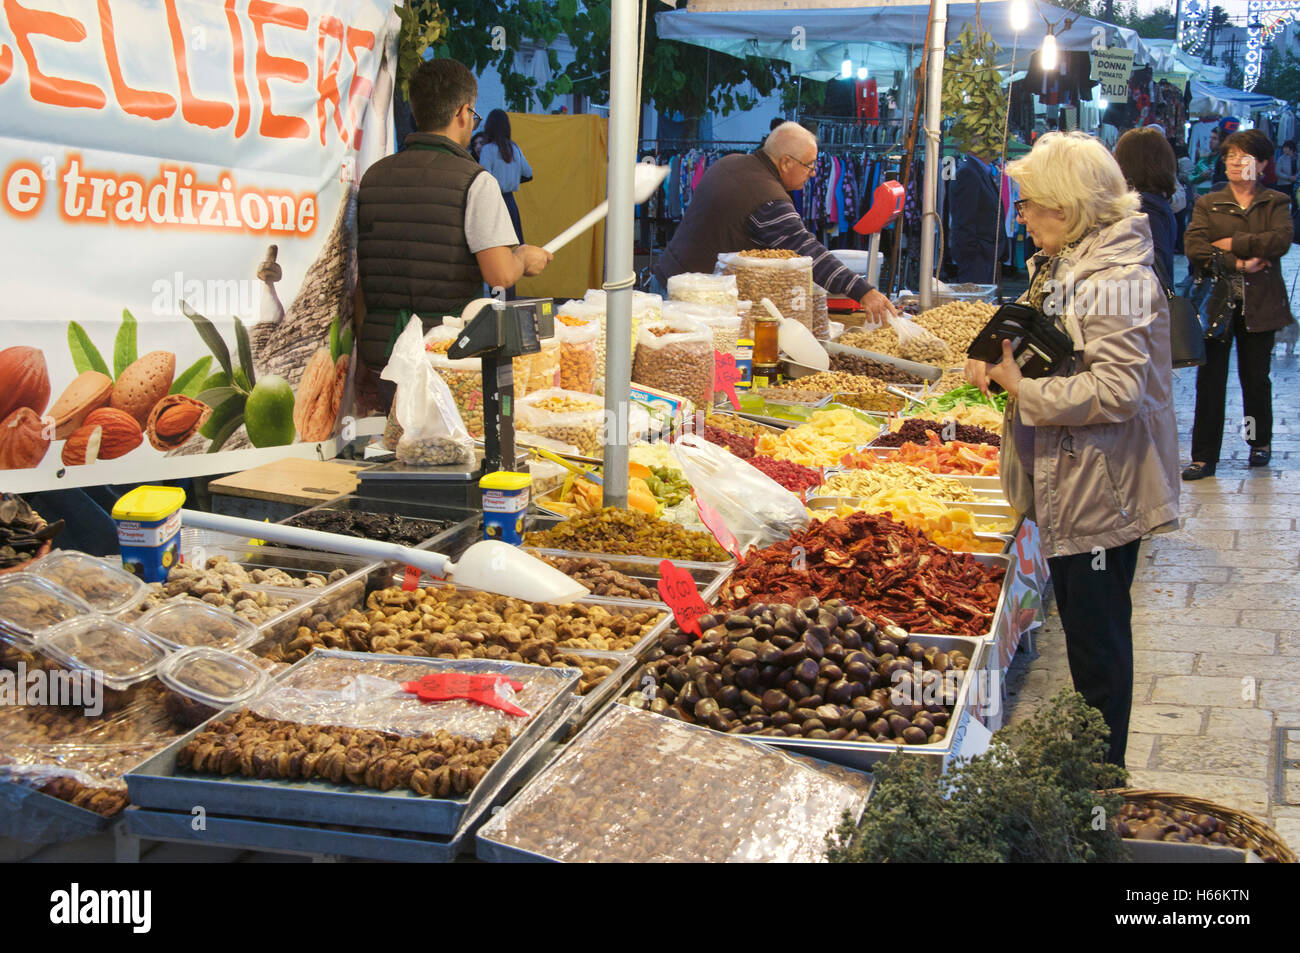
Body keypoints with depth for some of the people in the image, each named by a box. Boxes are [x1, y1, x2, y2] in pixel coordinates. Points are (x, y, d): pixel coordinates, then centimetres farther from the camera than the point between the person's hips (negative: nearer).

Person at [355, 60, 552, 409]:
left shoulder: (373, 177, 11)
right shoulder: (474, 181, -7)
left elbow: (357, 276, 14)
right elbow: (500, 274, -15)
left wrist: (366, 346, 22)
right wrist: (524, 257, 7)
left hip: (384, 352, 5)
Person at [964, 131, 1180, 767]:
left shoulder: (1117, 279, -21)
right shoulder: (1062, 265, 10)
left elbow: (1116, 391, -28)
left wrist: (1023, 389, -22)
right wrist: (1001, 366, 3)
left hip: (1101, 492, -10)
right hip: (1068, 484, 10)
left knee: (1097, 637, 2)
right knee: (1081, 626, 19)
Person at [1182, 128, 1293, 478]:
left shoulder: (1276, 203, 8)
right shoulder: (1208, 204, 8)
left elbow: (1281, 240, -12)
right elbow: (1194, 248, -8)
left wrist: (1231, 243, -13)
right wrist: (1238, 263, -16)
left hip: (1259, 304, 0)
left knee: (1256, 377, 9)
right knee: (1210, 380, -2)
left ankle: (1260, 442, 29)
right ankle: (1204, 456, 3)